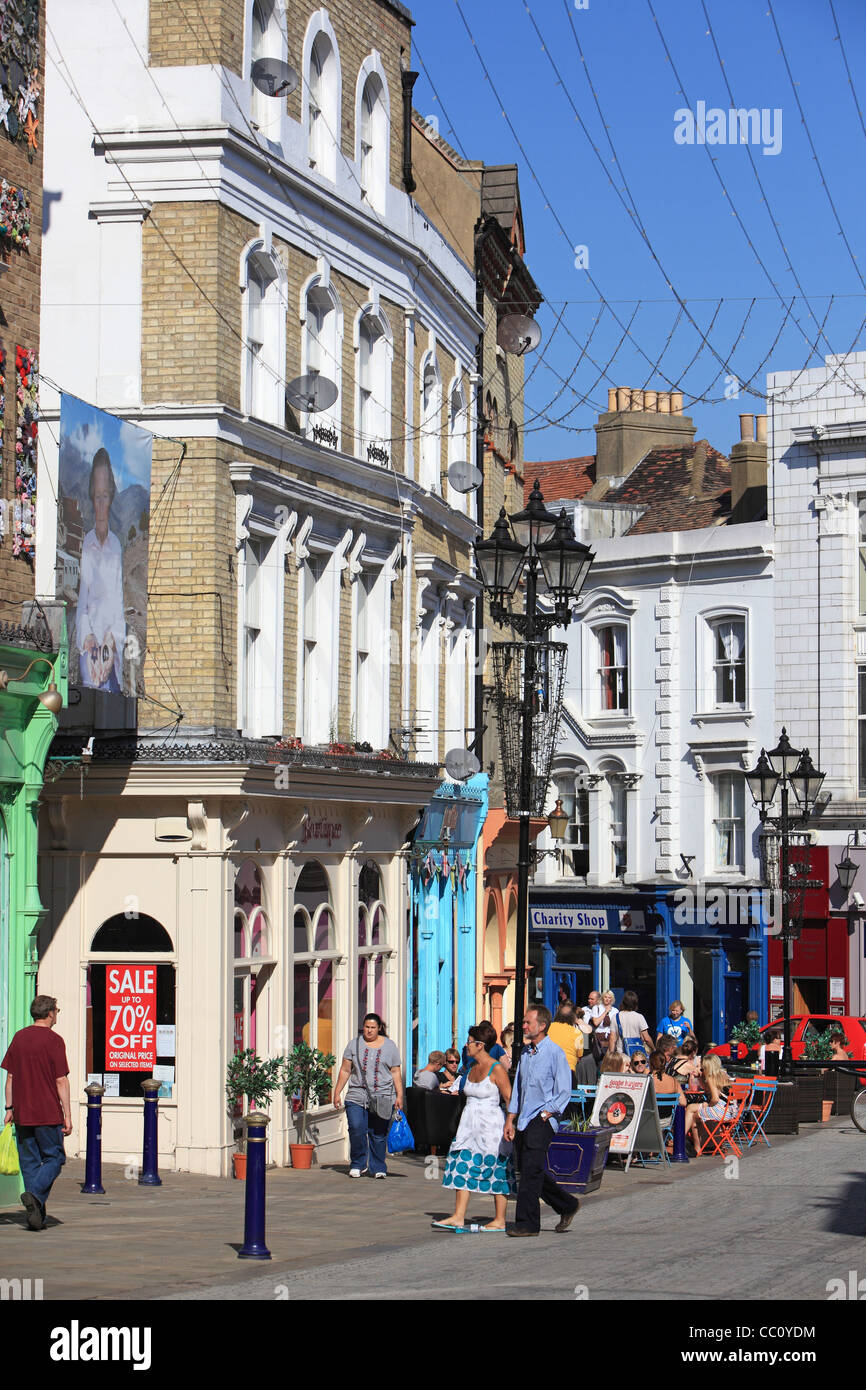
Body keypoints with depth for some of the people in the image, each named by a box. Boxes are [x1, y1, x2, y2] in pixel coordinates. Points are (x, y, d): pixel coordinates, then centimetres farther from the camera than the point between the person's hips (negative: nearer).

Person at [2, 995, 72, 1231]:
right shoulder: (54, 1041, -9)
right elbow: (61, 1081, -10)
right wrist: (67, 1114, -7)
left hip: (22, 1114, 5)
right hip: (48, 1113, -5)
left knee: (29, 1162, 9)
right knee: (54, 1158, 5)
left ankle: (36, 1215, 6)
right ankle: (35, 1194, -19)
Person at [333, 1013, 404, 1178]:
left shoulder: (389, 1046, 10)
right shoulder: (355, 1045, 11)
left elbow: (396, 1072, 9)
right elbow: (345, 1071, 12)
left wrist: (399, 1095, 1)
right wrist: (337, 1092, 7)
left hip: (382, 1098, 0)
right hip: (357, 1095, 0)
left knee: (378, 1134, -1)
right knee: (356, 1129, -15)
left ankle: (378, 1168, 10)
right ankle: (358, 1165, 0)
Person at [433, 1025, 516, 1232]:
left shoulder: (496, 1069, -12)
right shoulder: (473, 1067, 11)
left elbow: (510, 1100, -12)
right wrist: (465, 1124, 19)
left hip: (491, 1125, -8)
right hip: (470, 1125, 8)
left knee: (496, 1171, 0)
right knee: (463, 1167, 0)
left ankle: (500, 1221, 7)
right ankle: (458, 1218, -1)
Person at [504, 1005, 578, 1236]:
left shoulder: (555, 1053, -8)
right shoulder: (525, 1052, 14)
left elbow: (564, 1092, -9)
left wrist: (545, 1114, -15)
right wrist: (510, 1120, 13)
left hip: (542, 1121, -7)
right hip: (523, 1121, 7)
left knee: (531, 1171, -11)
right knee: (531, 1173, 9)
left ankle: (527, 1223, -6)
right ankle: (567, 1206, 26)